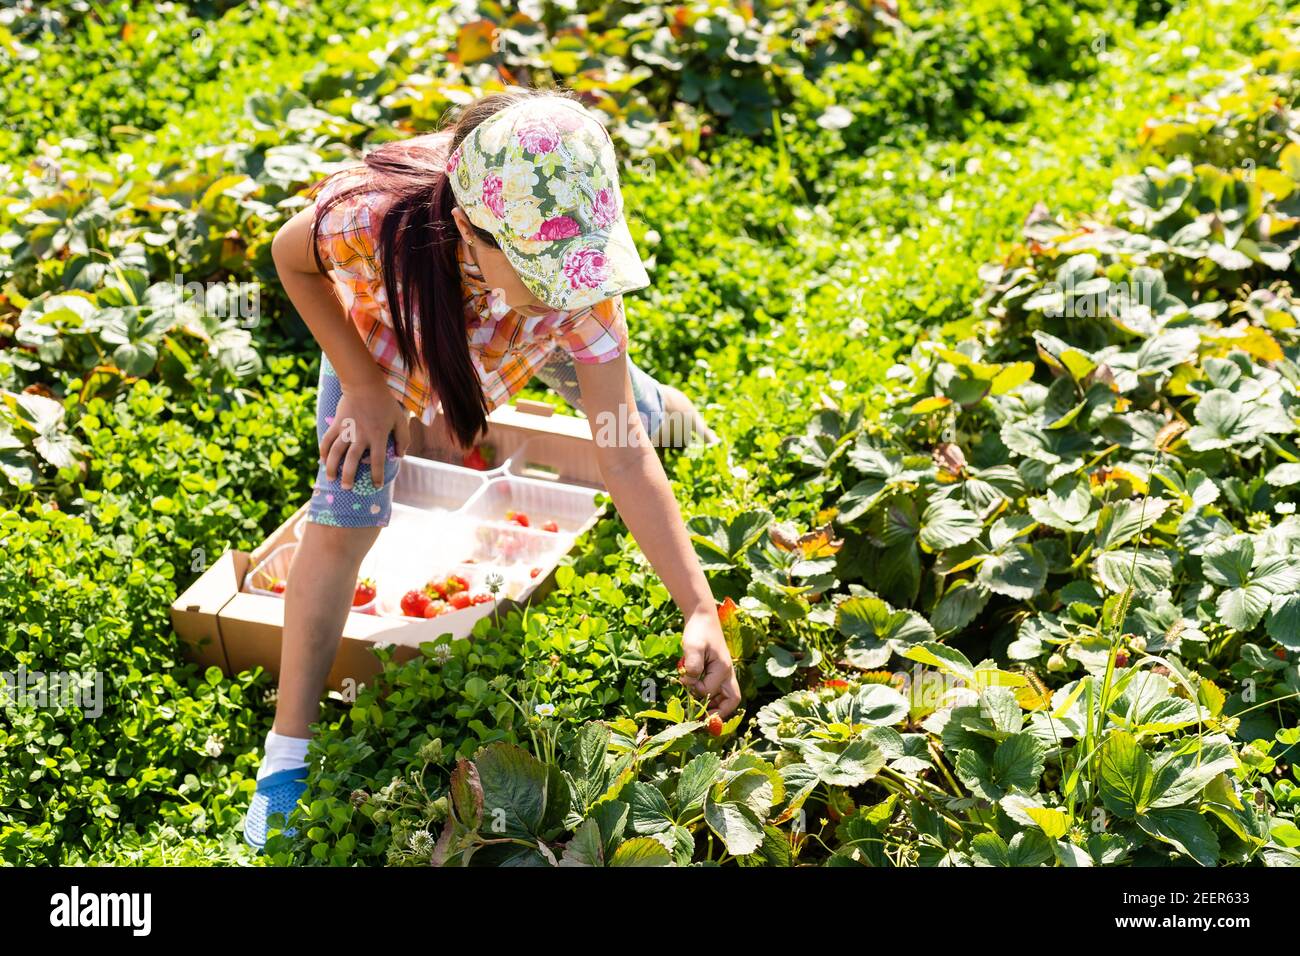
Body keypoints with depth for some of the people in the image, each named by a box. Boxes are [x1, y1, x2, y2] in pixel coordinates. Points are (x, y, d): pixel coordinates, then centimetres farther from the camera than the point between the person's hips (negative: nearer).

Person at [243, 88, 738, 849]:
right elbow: (293, 258, -21)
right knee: (345, 515, -15)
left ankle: (678, 413, 58)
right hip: (385, 335, -1)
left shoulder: (575, 289, -43)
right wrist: (363, 386, -25)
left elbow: (625, 451, -38)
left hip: (523, 340, 2)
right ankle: (288, 750, -2)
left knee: (634, 410, 15)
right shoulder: (367, 218, -48)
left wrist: (701, 609, -43)